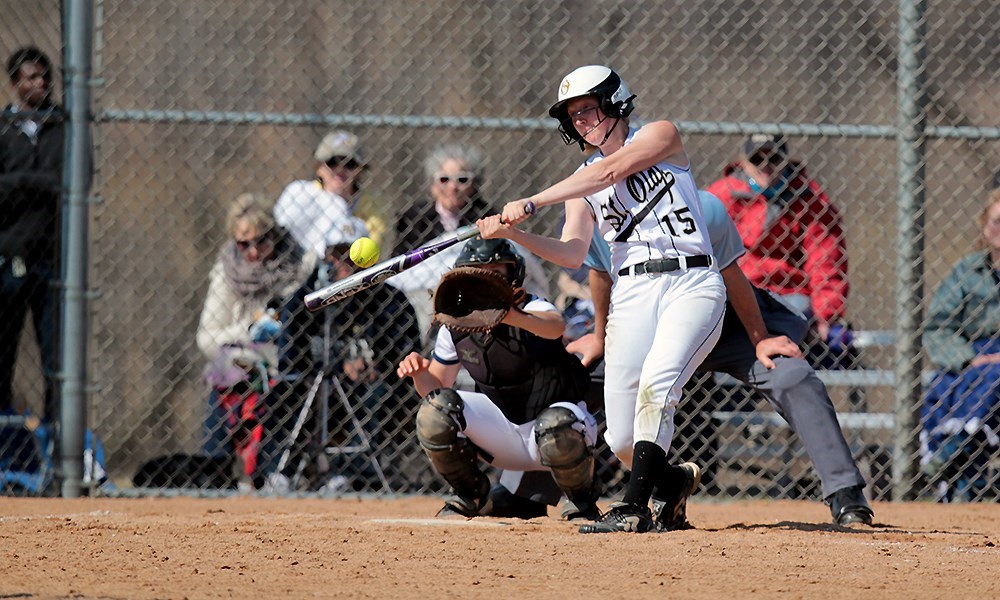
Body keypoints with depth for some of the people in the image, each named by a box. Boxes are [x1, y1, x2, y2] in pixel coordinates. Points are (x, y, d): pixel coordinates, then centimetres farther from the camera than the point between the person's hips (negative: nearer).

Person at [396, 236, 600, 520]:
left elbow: (555, 326, -46)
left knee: (557, 427, -40)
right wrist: (420, 372, -19)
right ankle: (472, 498, 4)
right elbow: (436, 387, 6)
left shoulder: (532, 308, -20)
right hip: (503, 430, 4)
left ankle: (582, 503, -7)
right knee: (435, 409, -19)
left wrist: (514, 316, -68)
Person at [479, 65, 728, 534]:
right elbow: (573, 252, 3)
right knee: (622, 441, -5)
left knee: (656, 383, -31)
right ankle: (674, 480, 25)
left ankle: (635, 507, -32)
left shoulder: (659, 136, 5)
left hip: (691, 282, -5)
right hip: (632, 294, 5)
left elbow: (612, 171, -13)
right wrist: (514, 234, -14)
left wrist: (533, 203, -17)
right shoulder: (582, 183, 18)